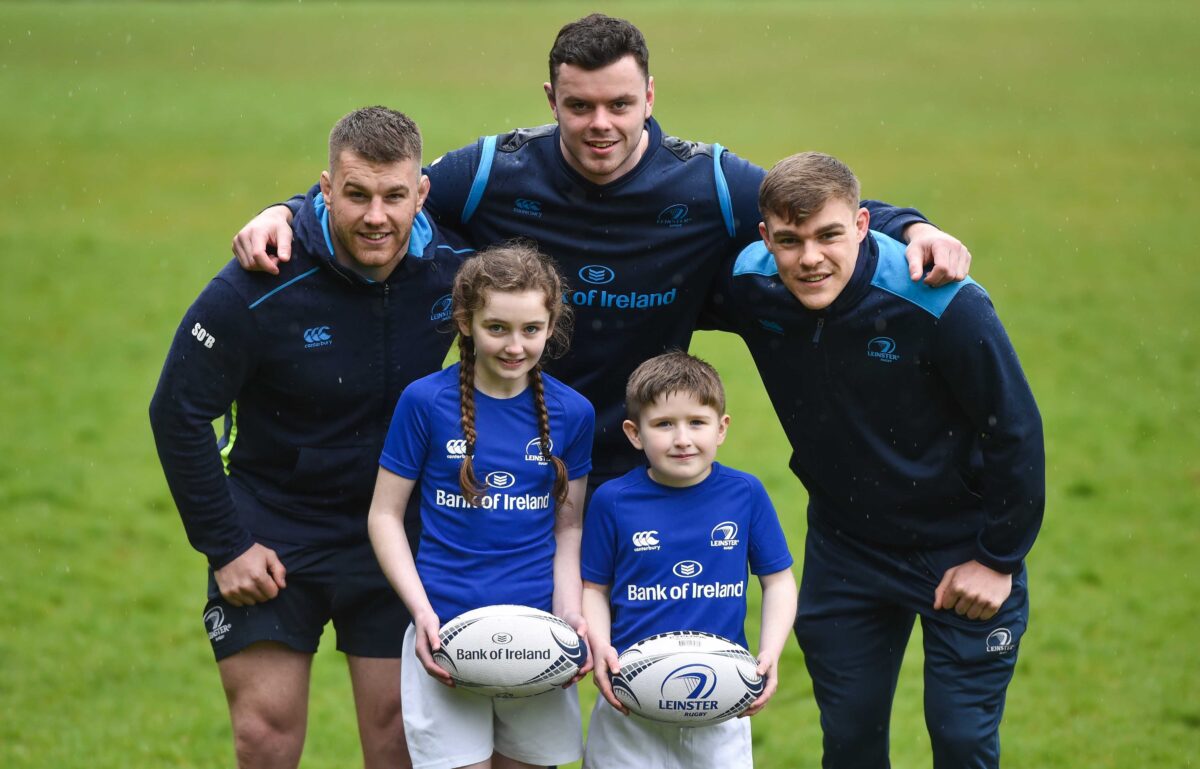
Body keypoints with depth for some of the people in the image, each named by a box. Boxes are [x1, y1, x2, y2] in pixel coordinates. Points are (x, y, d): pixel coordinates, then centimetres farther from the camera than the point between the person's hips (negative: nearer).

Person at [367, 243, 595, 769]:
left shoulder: (571, 413, 3)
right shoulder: (425, 401, -5)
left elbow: (568, 528, 10)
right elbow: (385, 515, 0)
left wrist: (570, 614, -5)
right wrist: (422, 611, -10)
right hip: (445, 632, -3)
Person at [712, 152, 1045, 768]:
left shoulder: (943, 304, -28)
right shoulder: (749, 288, -16)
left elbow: (1015, 429, -17)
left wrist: (999, 560, -12)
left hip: (962, 549, -4)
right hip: (844, 549, 4)